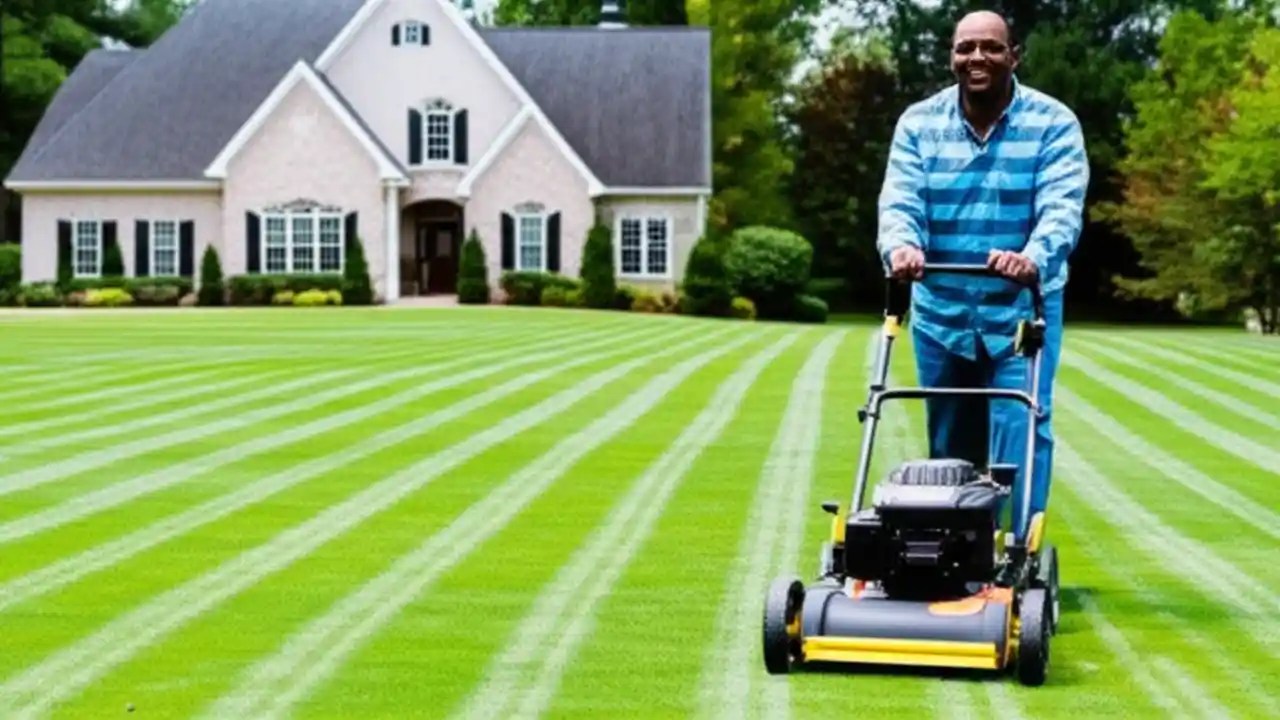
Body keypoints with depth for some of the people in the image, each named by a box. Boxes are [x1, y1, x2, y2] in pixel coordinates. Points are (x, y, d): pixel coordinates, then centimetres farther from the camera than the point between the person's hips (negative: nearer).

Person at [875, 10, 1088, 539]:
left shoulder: (1053, 123, -5)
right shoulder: (919, 123, 2)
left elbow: (1062, 205, -18)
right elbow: (899, 199, -10)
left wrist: (1035, 257, -40)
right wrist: (900, 245, -34)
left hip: (1021, 307, -3)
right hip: (940, 308, 3)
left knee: (1020, 428, -11)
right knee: (948, 437, 11)